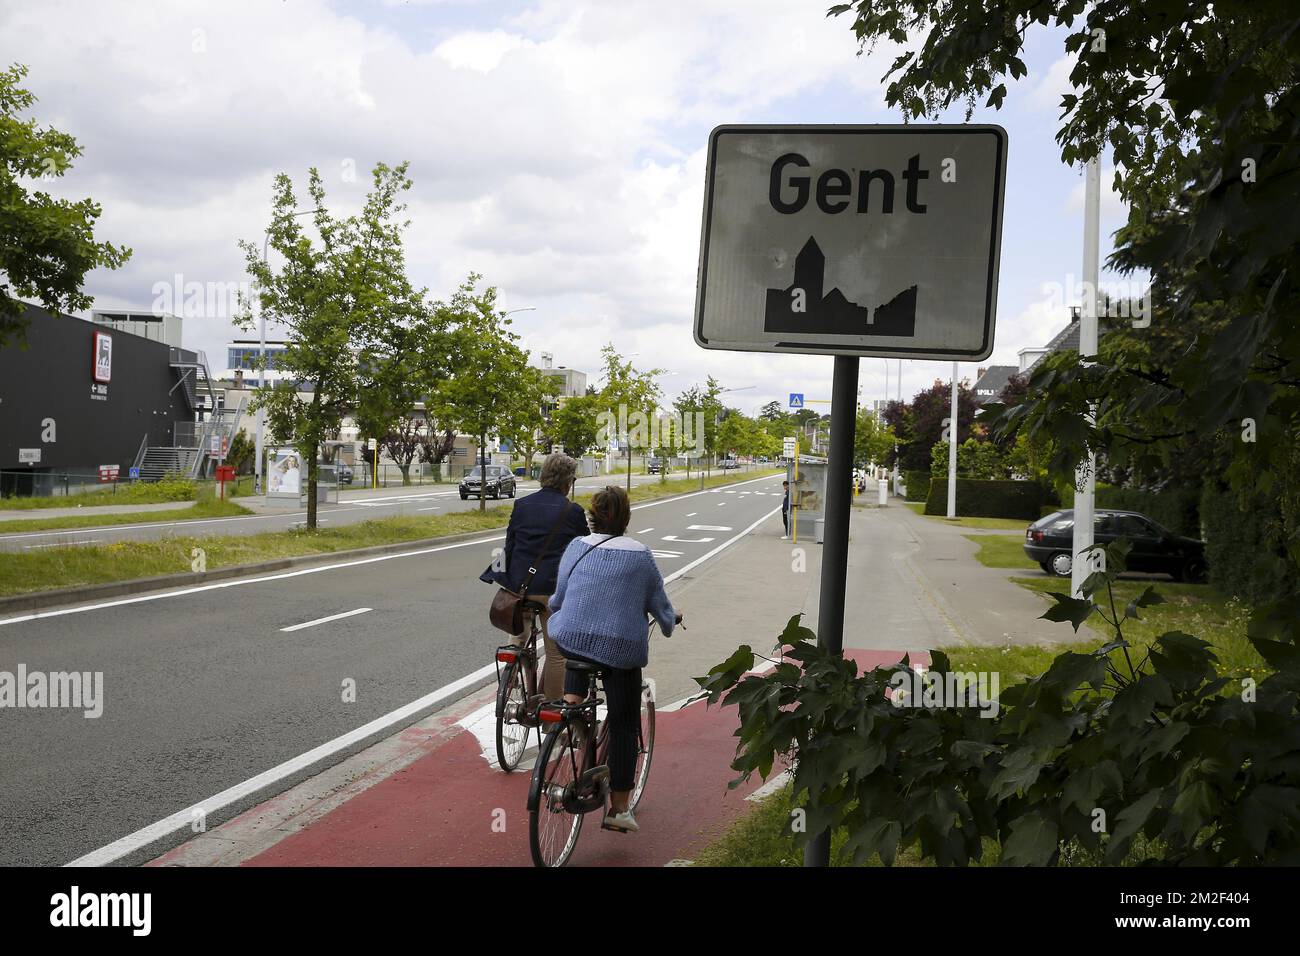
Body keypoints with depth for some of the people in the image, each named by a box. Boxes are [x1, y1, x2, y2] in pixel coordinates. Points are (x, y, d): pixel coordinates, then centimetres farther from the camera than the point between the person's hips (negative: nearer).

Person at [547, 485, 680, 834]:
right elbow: (660, 605, 7)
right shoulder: (640, 555, -1)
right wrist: (672, 619, 29)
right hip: (622, 649, -2)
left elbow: (558, 598, 12)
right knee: (623, 727, 8)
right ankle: (619, 809, 9)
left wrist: (553, 609, 35)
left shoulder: (577, 547, 3)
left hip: (572, 639, 2)